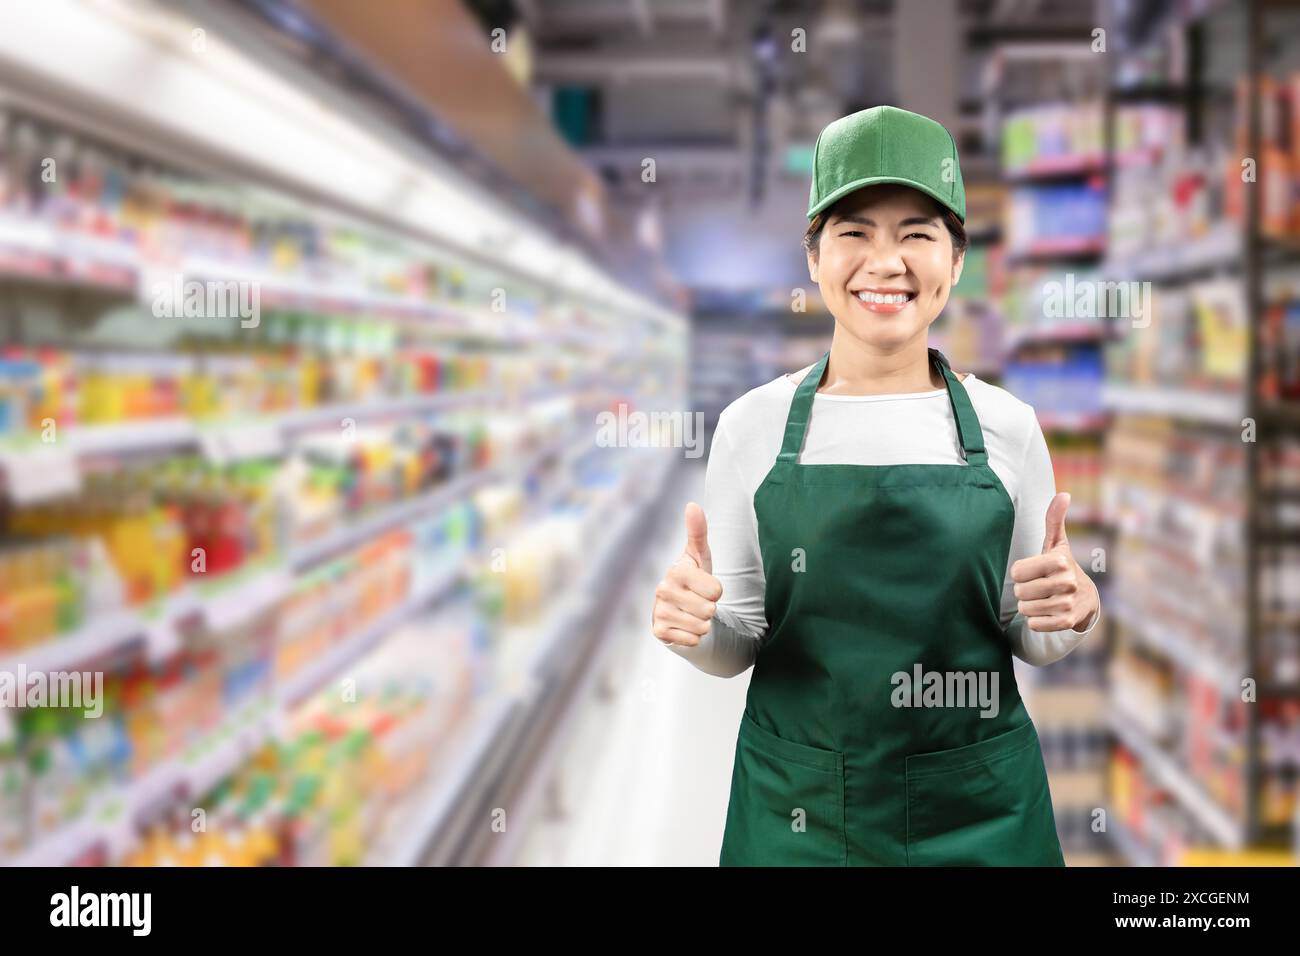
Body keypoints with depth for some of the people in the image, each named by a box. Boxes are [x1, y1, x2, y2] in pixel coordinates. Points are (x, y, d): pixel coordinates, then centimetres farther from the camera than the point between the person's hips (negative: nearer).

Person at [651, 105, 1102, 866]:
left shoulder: (1006, 425, -4)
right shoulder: (756, 424, -5)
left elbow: (1028, 641, 6)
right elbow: (737, 646, 2)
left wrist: (1070, 615, -15)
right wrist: (693, 627, -19)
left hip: (980, 814, 1)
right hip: (796, 810, 0)